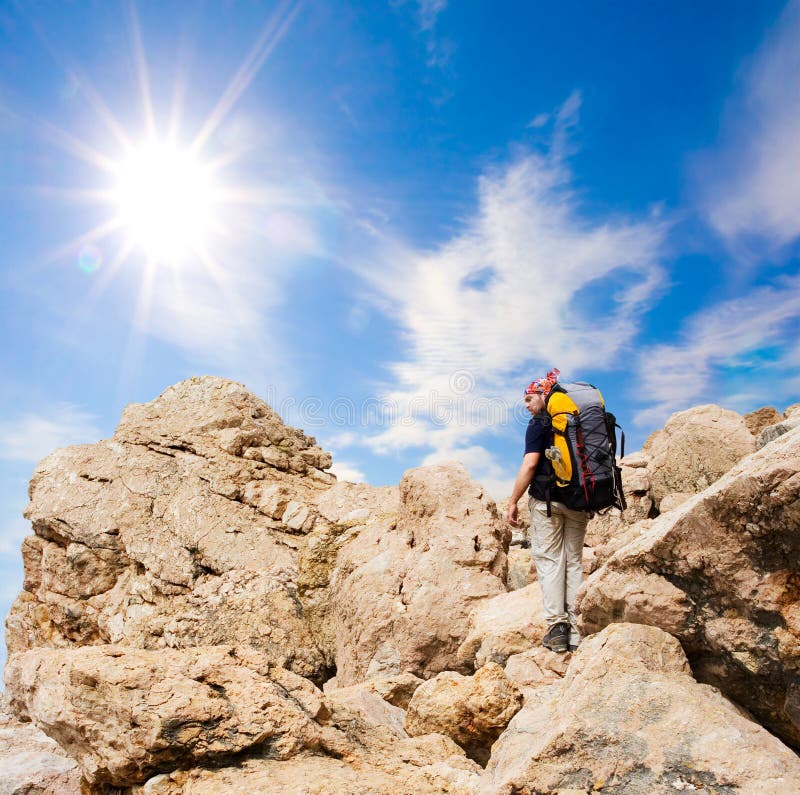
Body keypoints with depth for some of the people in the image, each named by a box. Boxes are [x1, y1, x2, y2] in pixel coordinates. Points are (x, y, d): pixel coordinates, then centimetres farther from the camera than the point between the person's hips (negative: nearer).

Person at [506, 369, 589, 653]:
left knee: (549, 560, 0)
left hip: (547, 499, -6)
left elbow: (530, 464, -14)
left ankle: (556, 625, -7)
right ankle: (575, 629, 7)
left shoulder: (540, 423, -5)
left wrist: (513, 502, -10)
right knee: (574, 561, 9)